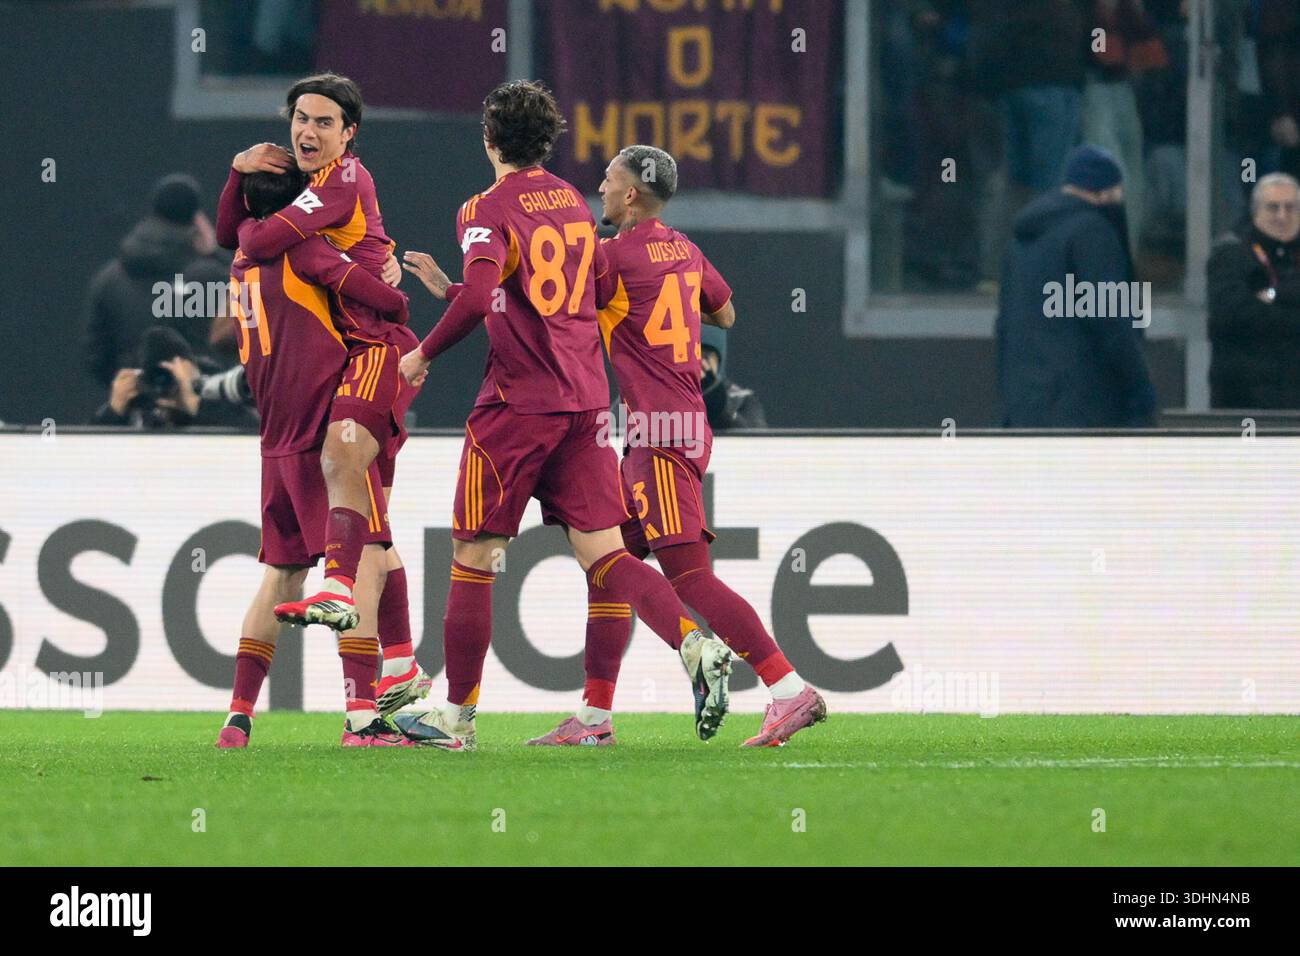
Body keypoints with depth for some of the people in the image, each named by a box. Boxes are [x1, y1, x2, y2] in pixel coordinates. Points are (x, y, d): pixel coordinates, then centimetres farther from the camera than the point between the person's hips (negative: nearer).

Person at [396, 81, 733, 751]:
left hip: (518, 401, -6)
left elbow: (480, 299, -22)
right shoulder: (573, 205, 17)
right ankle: (695, 643, -23)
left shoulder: (488, 210, -7)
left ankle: (458, 714, 8)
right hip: (586, 397, 6)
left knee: (473, 558, 4)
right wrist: (447, 288, 31)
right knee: (603, 553, 1)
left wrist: (424, 353, -8)